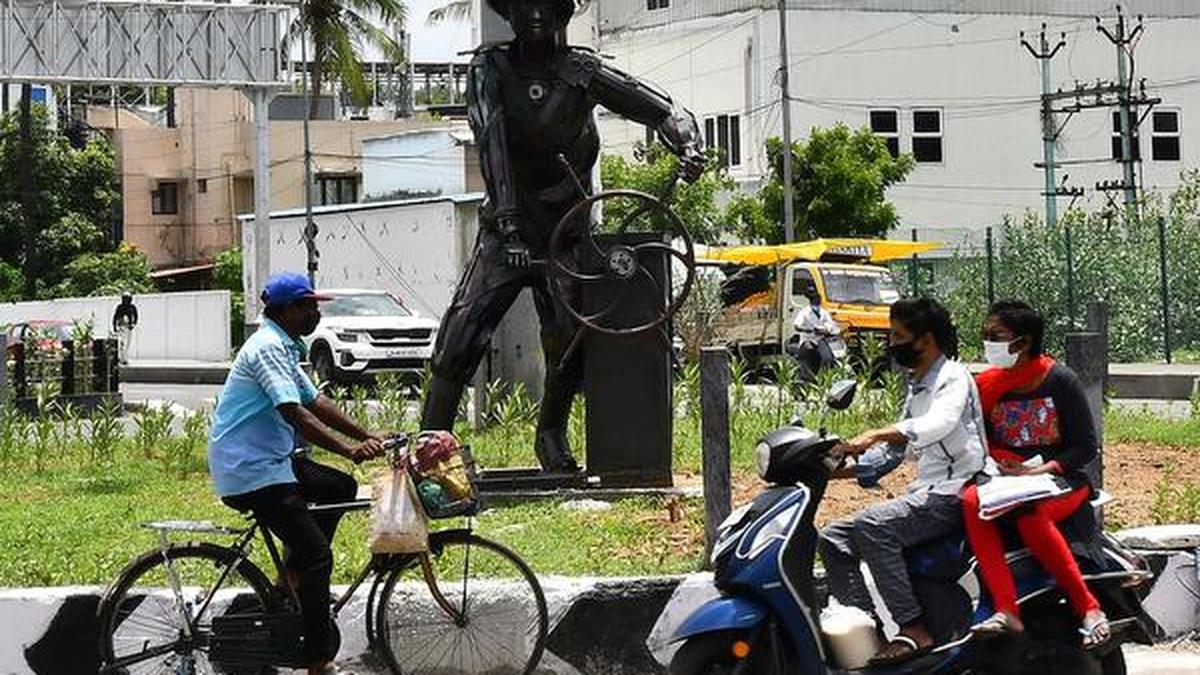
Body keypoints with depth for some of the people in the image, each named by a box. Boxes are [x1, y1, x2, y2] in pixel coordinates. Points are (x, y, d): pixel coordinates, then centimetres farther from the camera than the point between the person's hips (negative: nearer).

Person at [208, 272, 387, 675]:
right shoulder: (268, 348, -18)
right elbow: (295, 414, -28)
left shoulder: (284, 348, 15)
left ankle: (290, 579, 15)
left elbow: (315, 402, 20)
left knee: (341, 488, 17)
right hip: (250, 472, -10)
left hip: (270, 460, 10)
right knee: (316, 554, -11)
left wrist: (367, 437, 14)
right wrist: (349, 450, -33)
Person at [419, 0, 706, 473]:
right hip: (506, 229, -1)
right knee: (463, 332, -14)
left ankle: (551, 436, 16)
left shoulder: (583, 71, -1)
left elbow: (663, 111, 0)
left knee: (570, 337, -7)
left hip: (566, 230, 1)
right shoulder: (490, 68, -4)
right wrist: (509, 223, -30)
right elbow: (491, 142, -17)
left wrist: (689, 148, -24)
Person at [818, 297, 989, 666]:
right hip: (924, 493, 10)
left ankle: (914, 631, -31)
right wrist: (840, 467, 13)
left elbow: (939, 423, -30)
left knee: (871, 525, -31)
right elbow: (895, 450, 26)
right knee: (832, 539, 0)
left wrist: (874, 435, -43)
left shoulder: (953, 377, -8)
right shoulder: (917, 386, 21)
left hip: (954, 495, -10)